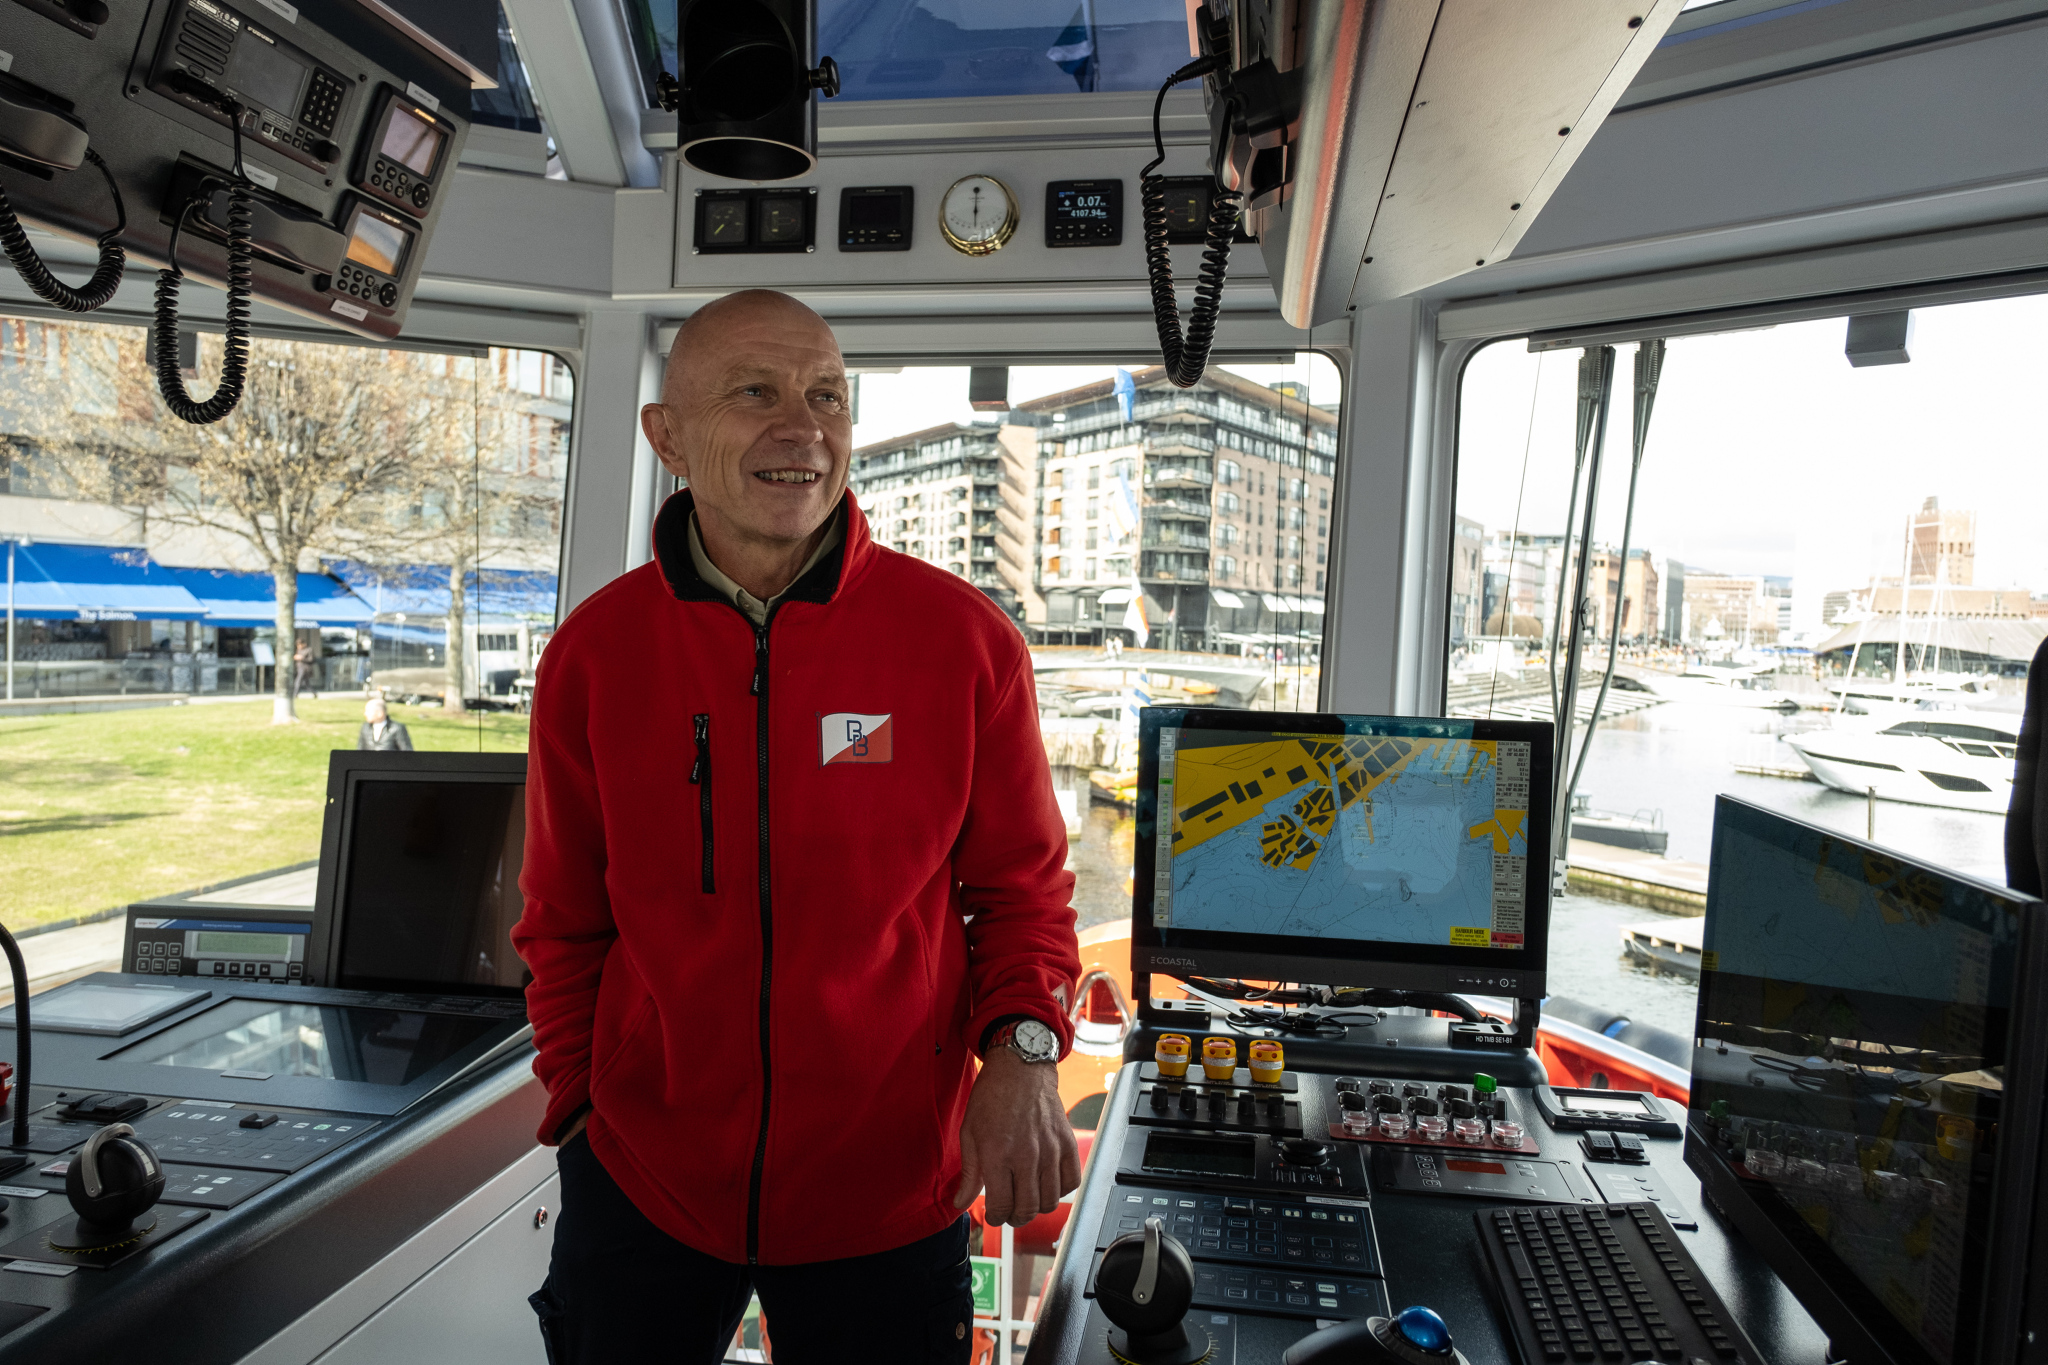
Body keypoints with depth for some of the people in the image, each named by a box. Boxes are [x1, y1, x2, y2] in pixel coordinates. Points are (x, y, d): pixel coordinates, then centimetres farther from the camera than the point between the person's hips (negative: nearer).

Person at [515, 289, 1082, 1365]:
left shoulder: (963, 640, -11)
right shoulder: (593, 653, -5)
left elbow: (1020, 885, -1)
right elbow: (566, 919, 7)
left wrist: (1022, 1045, -16)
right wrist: (577, 1099, 6)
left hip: (886, 1189, -1)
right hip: (640, 1176, 2)